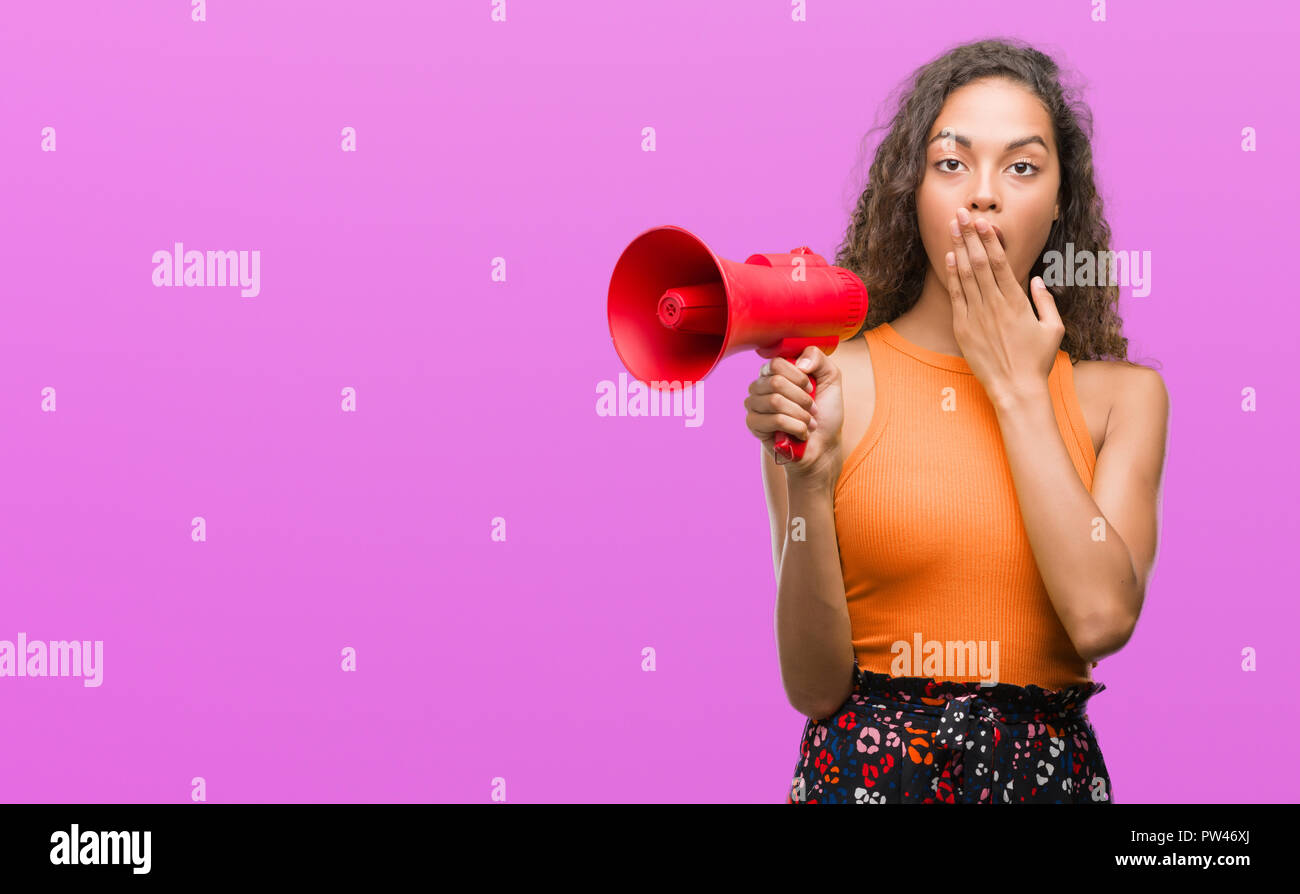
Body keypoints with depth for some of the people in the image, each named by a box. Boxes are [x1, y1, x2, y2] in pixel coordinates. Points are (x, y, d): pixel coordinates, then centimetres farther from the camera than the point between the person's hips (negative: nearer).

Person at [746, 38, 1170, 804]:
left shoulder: (1119, 394, 1)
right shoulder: (838, 382, -6)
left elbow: (1102, 617, -16)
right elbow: (814, 685, -9)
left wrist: (1016, 386, -10)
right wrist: (809, 478, -23)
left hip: (1052, 769, 2)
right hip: (867, 769, -2)